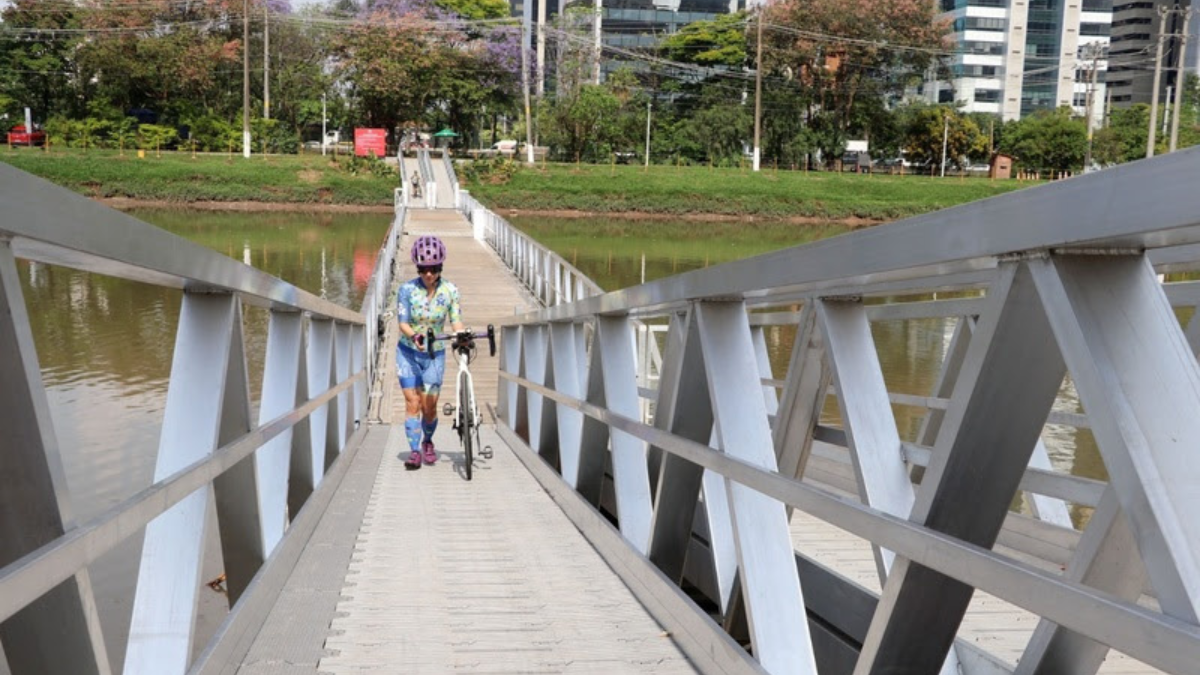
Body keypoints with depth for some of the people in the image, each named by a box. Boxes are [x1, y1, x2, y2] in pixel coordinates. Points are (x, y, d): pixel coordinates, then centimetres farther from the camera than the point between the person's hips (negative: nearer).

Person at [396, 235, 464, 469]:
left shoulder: (450, 290, -8)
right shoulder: (407, 290, -13)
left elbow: (456, 320, -9)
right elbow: (402, 324, -14)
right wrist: (414, 336, -36)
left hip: (435, 354, 1)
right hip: (408, 353, -1)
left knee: (429, 406, 1)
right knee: (412, 402, -9)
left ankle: (428, 441, 29)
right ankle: (414, 450, -4)